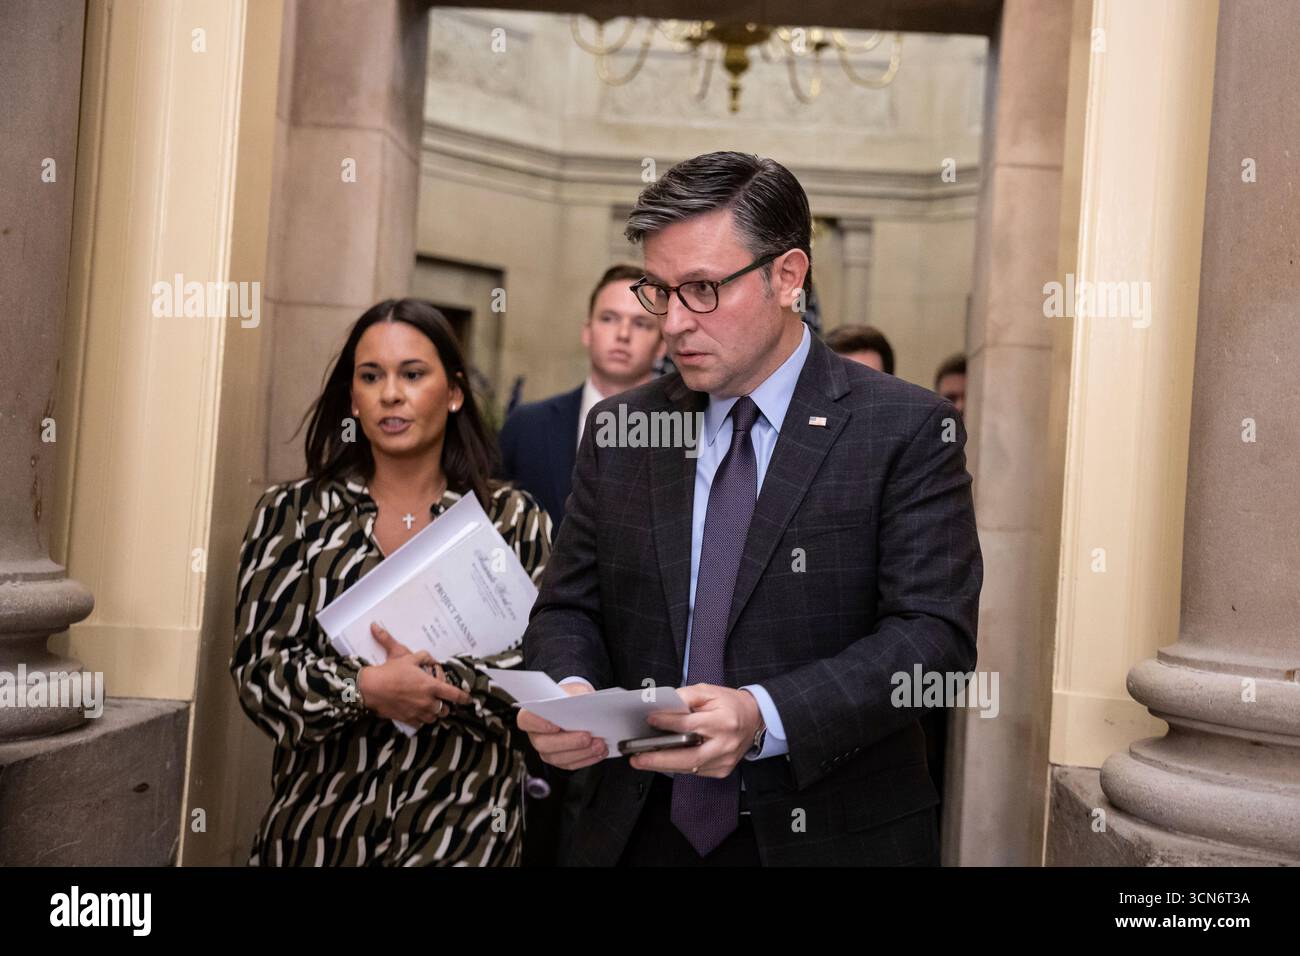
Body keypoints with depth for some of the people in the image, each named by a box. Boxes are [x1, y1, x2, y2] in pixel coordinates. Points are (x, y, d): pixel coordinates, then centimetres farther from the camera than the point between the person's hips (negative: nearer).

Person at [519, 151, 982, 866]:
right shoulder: (618, 431, 3)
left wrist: (764, 716, -27)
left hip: (830, 835, -3)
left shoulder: (906, 429, -9)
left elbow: (933, 633, -15)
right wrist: (569, 690, -16)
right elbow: (569, 606, 5)